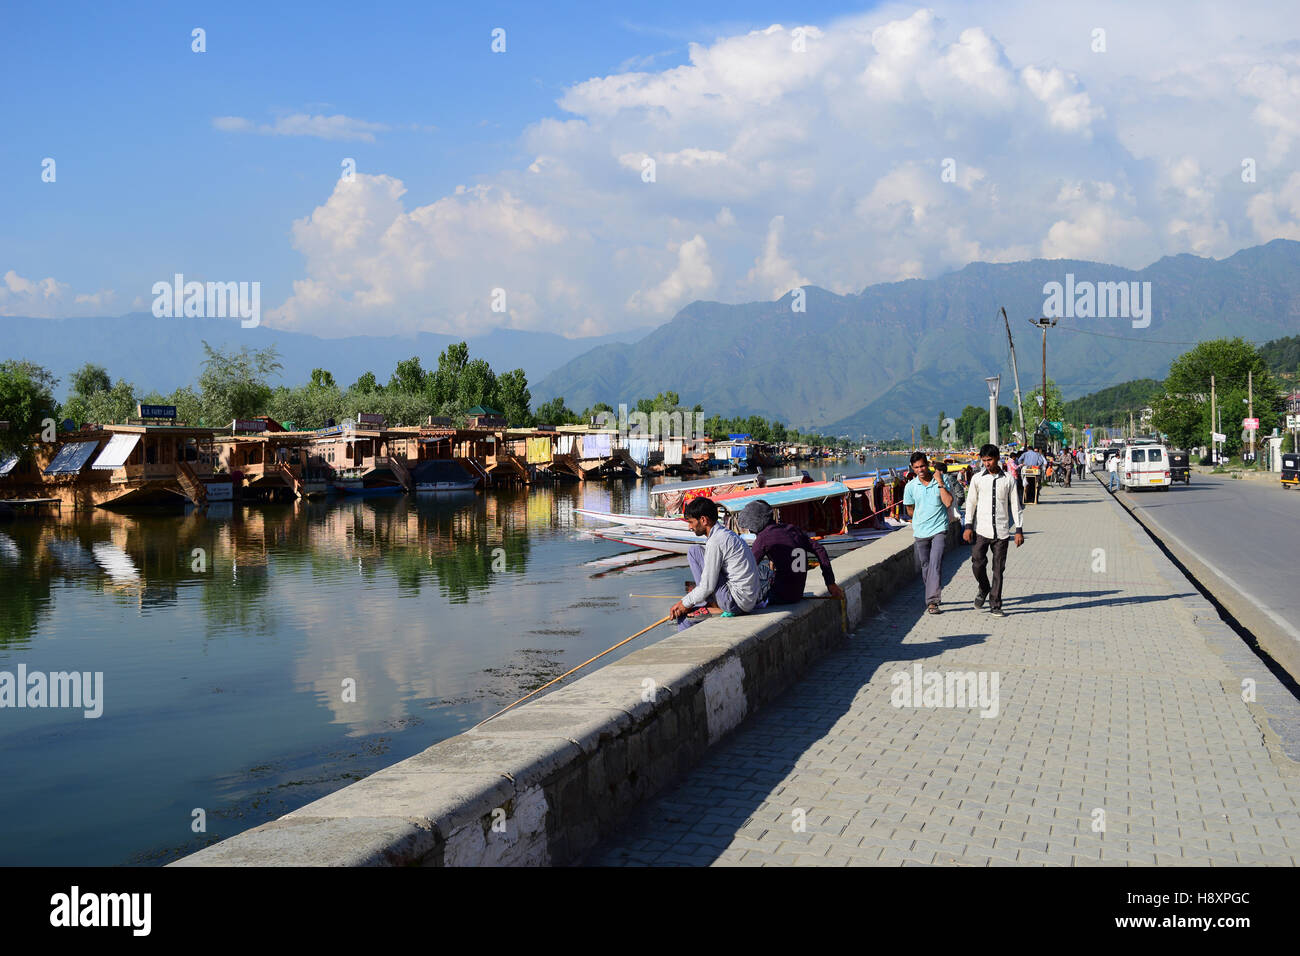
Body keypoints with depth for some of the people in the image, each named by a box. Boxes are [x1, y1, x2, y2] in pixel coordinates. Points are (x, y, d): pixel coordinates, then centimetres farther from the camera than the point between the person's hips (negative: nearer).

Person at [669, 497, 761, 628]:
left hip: (736, 602, -10)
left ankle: (710, 603, 1)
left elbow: (707, 587, -16)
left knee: (694, 551, -6)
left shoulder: (715, 542, -17)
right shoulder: (728, 534, 13)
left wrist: (685, 603, -2)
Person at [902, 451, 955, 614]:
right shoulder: (910, 486, 0)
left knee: (935, 564, -15)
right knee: (925, 567, 10)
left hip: (939, 530, -3)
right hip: (920, 532, 3)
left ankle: (932, 602, -20)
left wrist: (940, 483, -17)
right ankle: (933, 596, 31)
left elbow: (948, 503, -14)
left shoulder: (941, 480, -3)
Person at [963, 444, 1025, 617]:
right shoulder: (977, 479, 5)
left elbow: (1015, 505, 7)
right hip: (981, 530, 0)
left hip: (1001, 531, 0)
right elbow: (970, 503, 7)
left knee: (998, 569, 1)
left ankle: (995, 606, 8)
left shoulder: (1008, 480, 4)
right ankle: (984, 590, 19)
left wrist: (1019, 530, 3)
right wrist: (968, 526, -2)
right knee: (977, 564, -11)